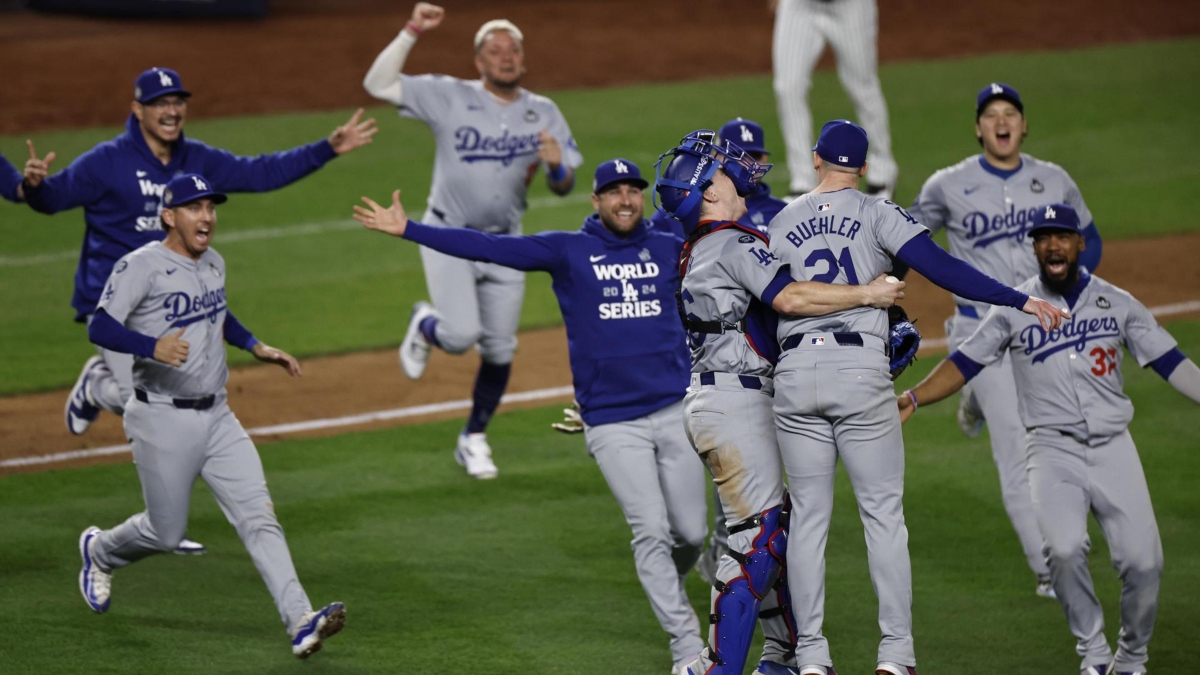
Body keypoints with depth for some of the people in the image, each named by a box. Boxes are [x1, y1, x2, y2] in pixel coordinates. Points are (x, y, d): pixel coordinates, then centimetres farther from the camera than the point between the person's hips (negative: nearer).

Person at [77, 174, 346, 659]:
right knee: (166, 533, 6)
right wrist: (153, 347, -38)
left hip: (217, 418, 6)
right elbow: (100, 328, -23)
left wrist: (256, 347, 18)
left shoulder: (213, 264, 11)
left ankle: (300, 622, -17)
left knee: (258, 515, -8)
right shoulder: (142, 266, -13)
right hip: (163, 419, -6)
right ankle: (99, 552, 39)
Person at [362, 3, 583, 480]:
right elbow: (378, 83, -11)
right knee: (462, 335, -18)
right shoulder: (449, 97, -6)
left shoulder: (544, 114, 2)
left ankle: (473, 440, 24)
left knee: (499, 351, 5)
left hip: (504, 244, 3)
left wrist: (556, 164, -21)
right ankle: (425, 327, 19)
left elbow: (564, 186, 2)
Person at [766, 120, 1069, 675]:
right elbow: (941, 267, -11)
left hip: (793, 375, 3)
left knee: (808, 515, 8)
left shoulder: (779, 223, 11)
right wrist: (1020, 300, -12)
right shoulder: (876, 214, 1)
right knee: (883, 513, 3)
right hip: (861, 371, -3)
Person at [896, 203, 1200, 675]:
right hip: (1053, 449, -1)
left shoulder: (1117, 303, 9)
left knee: (1143, 561, -10)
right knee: (1064, 549, -25)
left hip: (1113, 446, 1)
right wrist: (914, 397, -8)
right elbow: (965, 362, 6)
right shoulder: (1014, 308, 7)